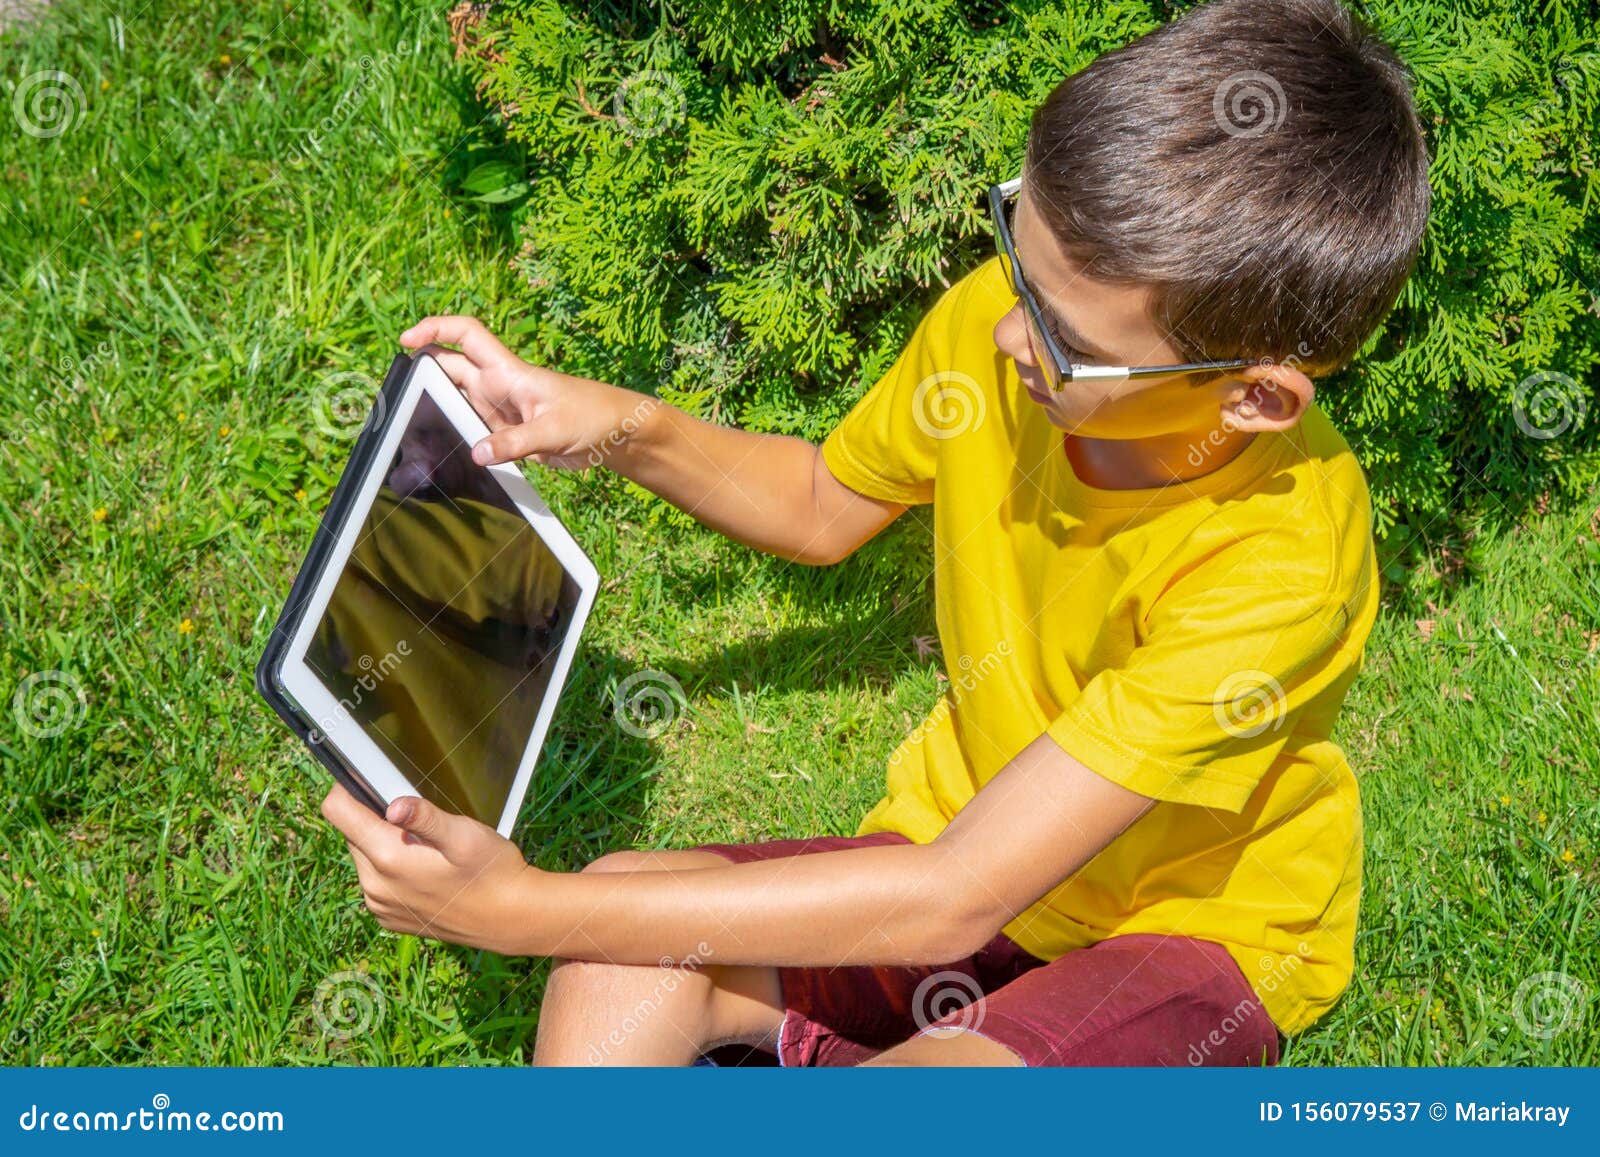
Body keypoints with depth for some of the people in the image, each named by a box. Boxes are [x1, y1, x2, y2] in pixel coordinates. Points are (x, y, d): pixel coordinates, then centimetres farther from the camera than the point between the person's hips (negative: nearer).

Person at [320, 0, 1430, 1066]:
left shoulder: (1279, 568, -33)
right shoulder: (992, 319, -16)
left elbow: (954, 901, -32)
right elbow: (823, 506, 8)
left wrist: (523, 911, -32)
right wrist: (625, 428, -12)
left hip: (1193, 934, -5)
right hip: (973, 829, 5)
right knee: (619, 926, -20)